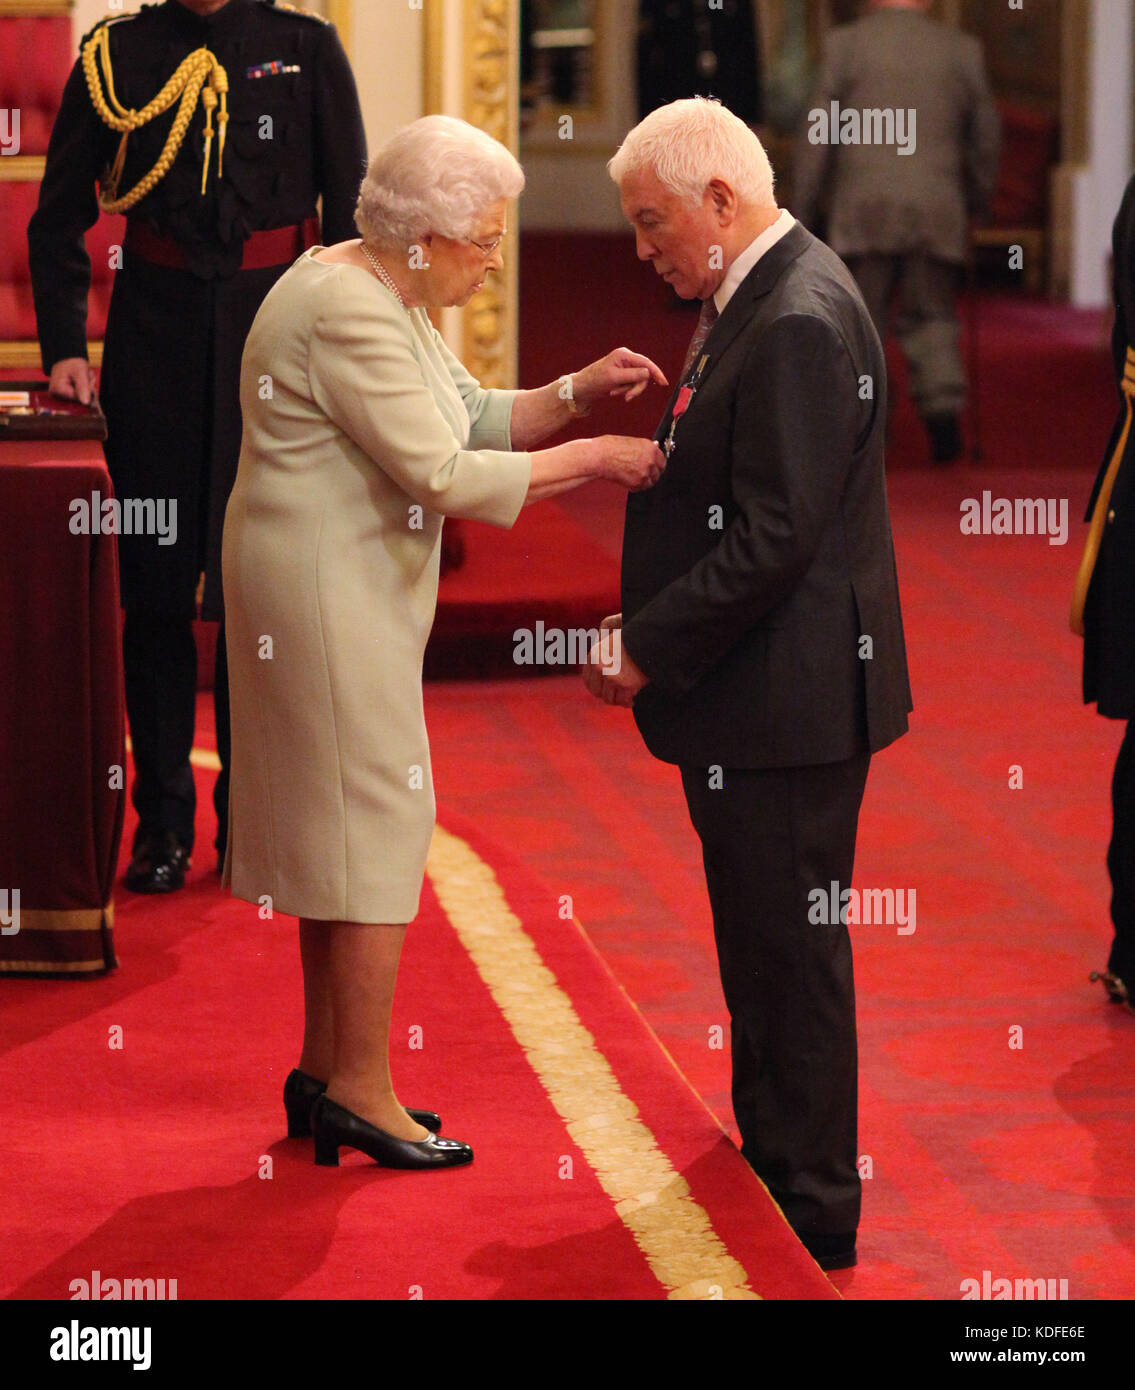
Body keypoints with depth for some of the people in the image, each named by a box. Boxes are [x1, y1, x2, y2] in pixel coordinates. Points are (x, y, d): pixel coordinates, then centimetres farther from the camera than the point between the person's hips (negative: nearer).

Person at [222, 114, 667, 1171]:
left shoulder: (385, 297, 11)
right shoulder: (347, 312, -21)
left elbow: (476, 419, 16)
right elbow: (445, 475, -24)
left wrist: (575, 391, 1)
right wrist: (588, 460, -17)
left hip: (352, 586, 11)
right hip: (327, 587, -11)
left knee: (341, 822, 14)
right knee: (376, 816, -6)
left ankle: (327, 1069, 22)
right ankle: (360, 1093, 0)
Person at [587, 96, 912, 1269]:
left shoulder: (799, 324, -21)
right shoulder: (755, 300, 12)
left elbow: (774, 540, -24)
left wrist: (646, 650, -17)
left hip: (786, 702, -10)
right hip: (759, 698, 10)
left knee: (790, 957, -1)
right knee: (765, 954, 19)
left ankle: (809, 1219, 8)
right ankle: (769, 1163, 31)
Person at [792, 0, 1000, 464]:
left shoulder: (845, 44, -1)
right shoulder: (962, 49, 5)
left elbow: (817, 138, -1)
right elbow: (986, 135, 13)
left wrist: (802, 214, 7)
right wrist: (977, 201, 28)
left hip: (865, 214, -2)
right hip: (937, 214, 2)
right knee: (931, 319, 9)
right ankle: (943, 405, -11)